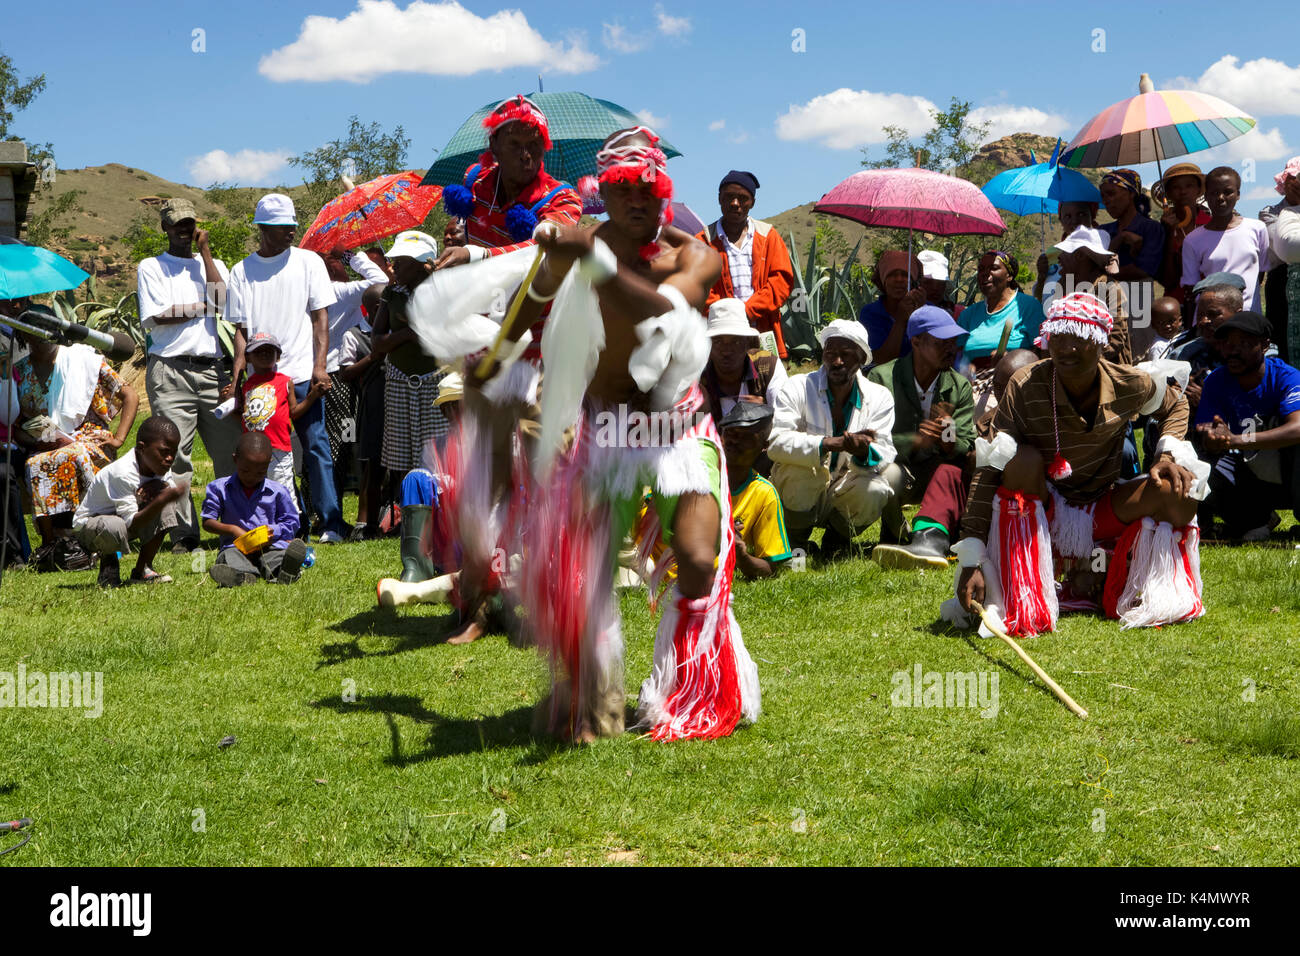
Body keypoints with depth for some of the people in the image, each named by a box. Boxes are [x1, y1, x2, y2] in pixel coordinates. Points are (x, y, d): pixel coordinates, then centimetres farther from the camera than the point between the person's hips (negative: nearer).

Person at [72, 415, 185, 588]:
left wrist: (160, 490, -26)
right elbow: (132, 524, -34)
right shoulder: (122, 473, -31)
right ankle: (108, 559, -5)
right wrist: (162, 499, -46)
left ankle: (142, 569, -7)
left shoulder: (161, 467, -7)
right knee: (114, 528, -42)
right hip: (87, 526, -8)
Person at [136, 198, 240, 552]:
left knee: (230, 450, -4)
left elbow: (223, 301, -2)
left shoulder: (213, 264, 19)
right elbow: (154, 317, -2)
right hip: (170, 371, -2)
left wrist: (205, 252, 2)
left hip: (213, 368, 2)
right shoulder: (151, 267, 11)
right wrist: (201, 308, 2)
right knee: (174, 455, -6)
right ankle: (184, 533, -2)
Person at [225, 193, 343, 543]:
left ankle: (331, 523, -2)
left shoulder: (308, 262, 5)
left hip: (302, 374, -2)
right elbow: (240, 329, 10)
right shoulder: (242, 272, 10)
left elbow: (320, 317, 2)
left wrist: (320, 365, -9)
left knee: (315, 446, -5)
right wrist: (236, 376, -2)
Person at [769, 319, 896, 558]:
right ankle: (795, 543, -10)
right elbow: (776, 442, -26)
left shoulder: (879, 397, -1)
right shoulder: (798, 388, -10)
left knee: (876, 492, -29)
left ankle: (837, 536, 4)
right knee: (802, 465, -34)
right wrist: (830, 443, -39)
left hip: (842, 497, 2)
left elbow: (884, 456, -14)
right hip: (798, 495, -2)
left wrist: (864, 452, -40)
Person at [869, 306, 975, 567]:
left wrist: (950, 440, -27)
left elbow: (967, 450, -2)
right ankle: (894, 533, -5)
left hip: (935, 471, 2)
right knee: (887, 474, -38)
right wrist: (916, 441, -31)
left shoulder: (960, 387, 3)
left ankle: (929, 538, -60)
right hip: (896, 466, -2)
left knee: (951, 471, -34)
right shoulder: (882, 378, -7)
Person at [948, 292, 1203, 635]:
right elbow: (988, 470, -25)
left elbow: (1174, 404, 14)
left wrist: (1169, 454, -8)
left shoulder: (1129, 385, -11)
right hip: (1038, 512, -3)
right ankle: (1017, 603, -32)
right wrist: (972, 561, -33)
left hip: (1101, 511, 3)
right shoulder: (1025, 387, -21)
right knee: (1023, 458, -34)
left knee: (1178, 492, -20)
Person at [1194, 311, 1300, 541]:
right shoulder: (1216, 382, -4)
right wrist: (1212, 442, -39)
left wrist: (1236, 440, -45)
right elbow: (1208, 444, -11)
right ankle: (1254, 521, -1)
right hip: (1248, 474, 3)